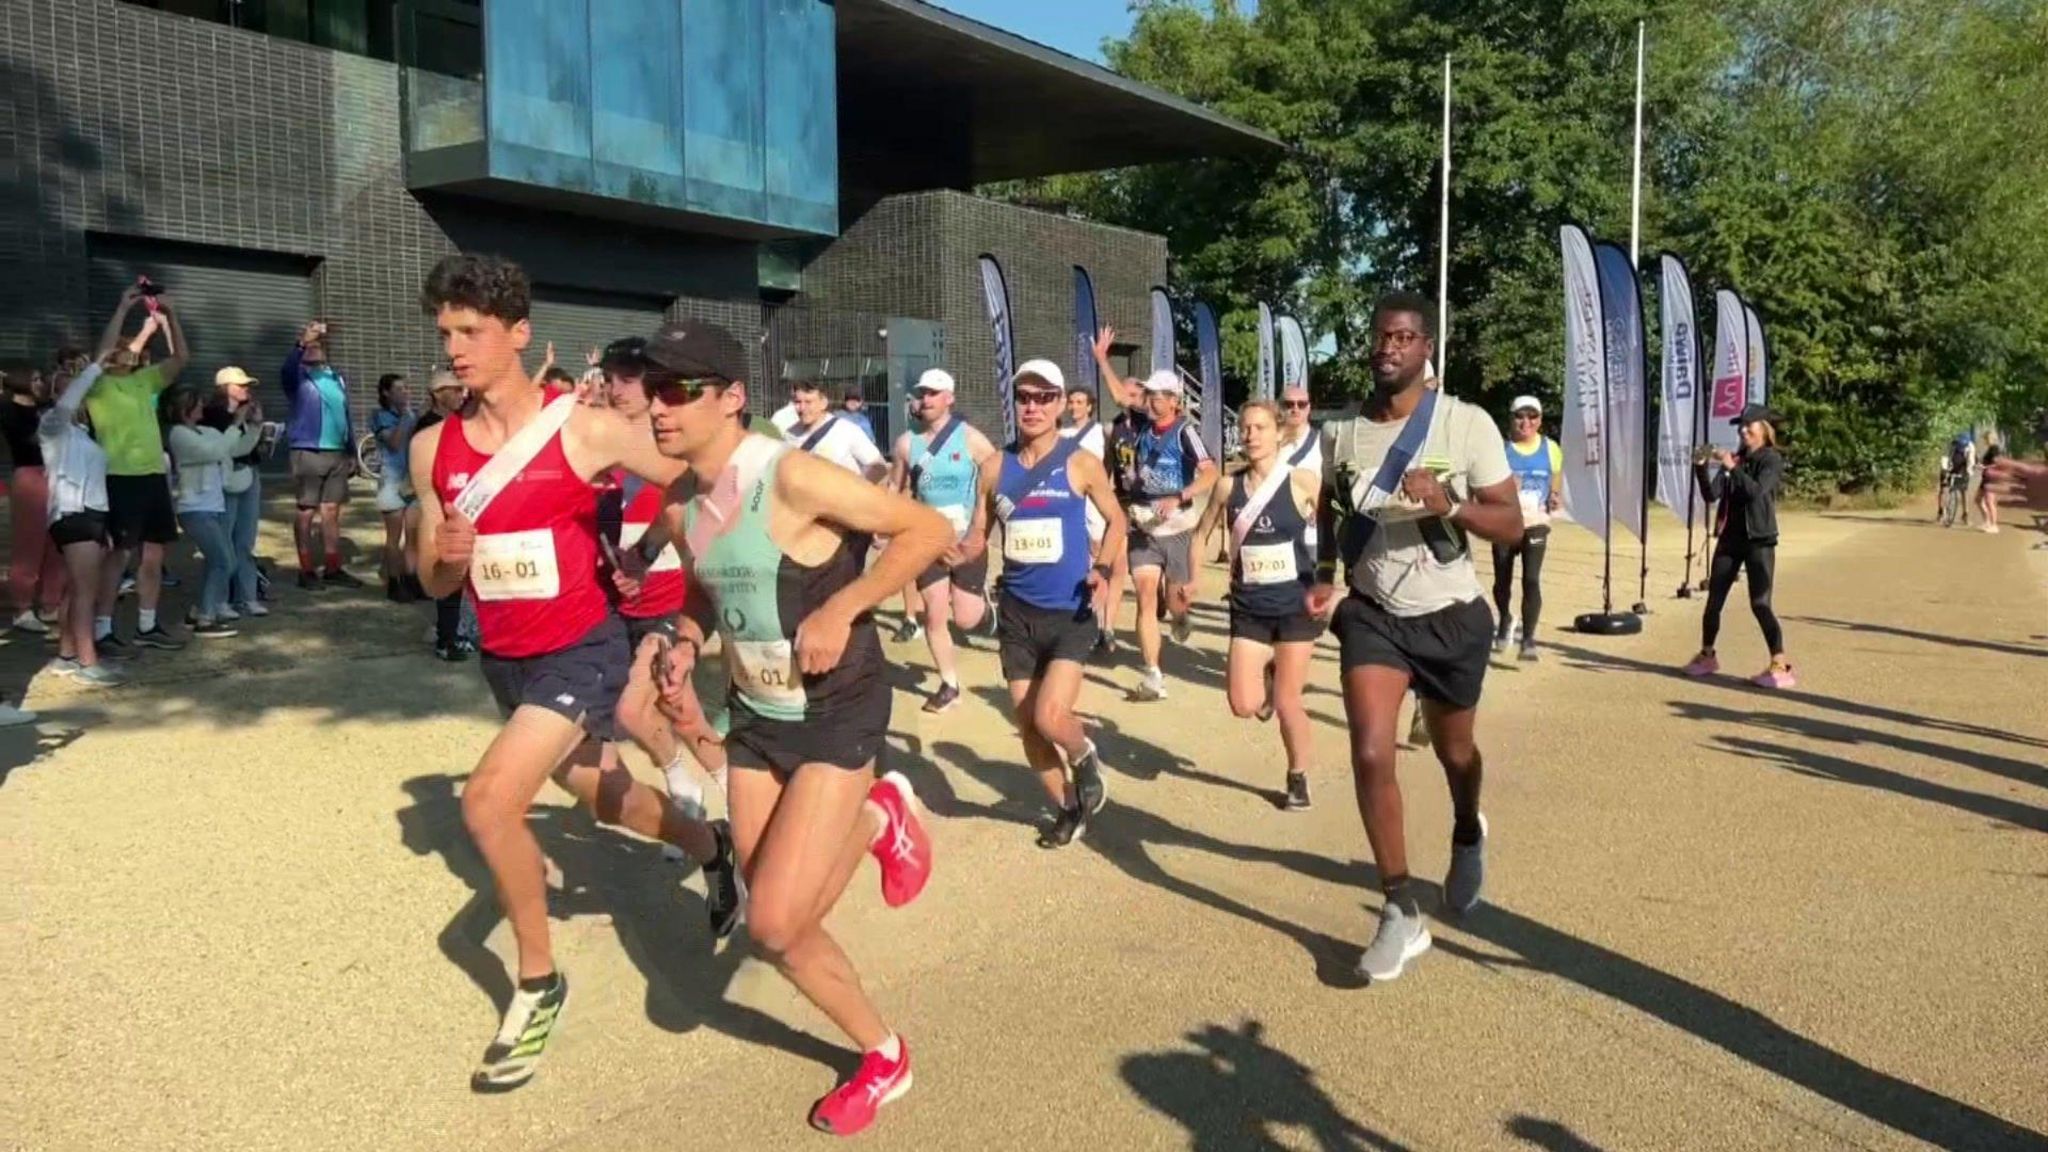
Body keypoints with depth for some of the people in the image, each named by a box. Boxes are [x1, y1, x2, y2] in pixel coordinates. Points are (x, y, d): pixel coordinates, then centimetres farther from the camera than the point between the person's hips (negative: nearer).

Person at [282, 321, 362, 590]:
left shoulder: (337, 377, 16)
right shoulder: (299, 376, -1)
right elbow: (288, 369, -26)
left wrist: (352, 452, 17)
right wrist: (301, 343, -42)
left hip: (338, 453, 5)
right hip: (308, 453, -5)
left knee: (332, 512, 8)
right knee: (306, 512, -2)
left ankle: (332, 568, 14)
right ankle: (307, 570, 2)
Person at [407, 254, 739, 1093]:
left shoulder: (584, 430, -17)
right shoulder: (433, 448, -2)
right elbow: (434, 584, 5)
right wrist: (447, 558, -18)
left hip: (582, 651, -6)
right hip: (503, 660, 6)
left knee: (489, 800, -22)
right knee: (601, 795, 22)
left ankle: (538, 985, 0)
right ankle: (710, 847, 52)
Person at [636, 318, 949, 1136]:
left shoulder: (792, 476, -22)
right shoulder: (682, 505, 0)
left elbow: (929, 529, -20)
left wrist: (840, 610, -26)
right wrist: (686, 646, 0)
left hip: (838, 714, -7)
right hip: (754, 717, 7)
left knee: (774, 925, -13)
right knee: (783, 929, 9)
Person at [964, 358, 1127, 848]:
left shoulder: (1081, 463, -6)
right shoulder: (996, 469, 3)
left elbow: (1116, 520, 6)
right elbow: (978, 537, 11)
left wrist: (1103, 567, -12)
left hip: (1070, 613, -4)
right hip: (1017, 612, 4)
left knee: (1050, 717, -19)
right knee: (1026, 724, 8)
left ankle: (1085, 758, 17)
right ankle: (1068, 808, 31)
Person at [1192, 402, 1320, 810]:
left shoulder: (1302, 480, -10)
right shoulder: (1228, 486, -1)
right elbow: (1201, 533, 13)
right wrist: (1194, 580, 4)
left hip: (1296, 605, -3)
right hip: (1249, 609, 3)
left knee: (1287, 701, 3)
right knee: (1244, 706, -6)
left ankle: (1298, 777, 27)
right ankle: (1269, 675, 29)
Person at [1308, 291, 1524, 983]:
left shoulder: (1467, 425, -13)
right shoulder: (1340, 432, -3)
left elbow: (1511, 525, -12)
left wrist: (1447, 503, -30)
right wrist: (1324, 574, 1)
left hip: (1451, 616, -1)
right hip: (1372, 613, 1)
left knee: (1454, 752, 18)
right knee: (1370, 753, -15)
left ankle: (1468, 836, 54)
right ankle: (1402, 915, -2)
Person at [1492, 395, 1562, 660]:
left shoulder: (1551, 449, 5)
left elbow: (1557, 486, 15)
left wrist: (1556, 499, -7)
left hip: (1535, 524, 0)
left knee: (1532, 579, -15)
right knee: (1502, 580, 9)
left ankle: (1528, 639, -10)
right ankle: (1504, 621, 40)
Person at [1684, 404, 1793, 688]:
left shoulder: (1772, 460, -4)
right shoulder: (1735, 459, 10)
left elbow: (1757, 490, -21)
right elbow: (1711, 494, 0)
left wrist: (1732, 467, -26)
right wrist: (1701, 468, -14)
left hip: (1759, 541, -6)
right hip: (1729, 539, 6)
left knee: (1760, 604, -14)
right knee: (1714, 600, 9)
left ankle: (1781, 666, -13)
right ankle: (1706, 656, 24)